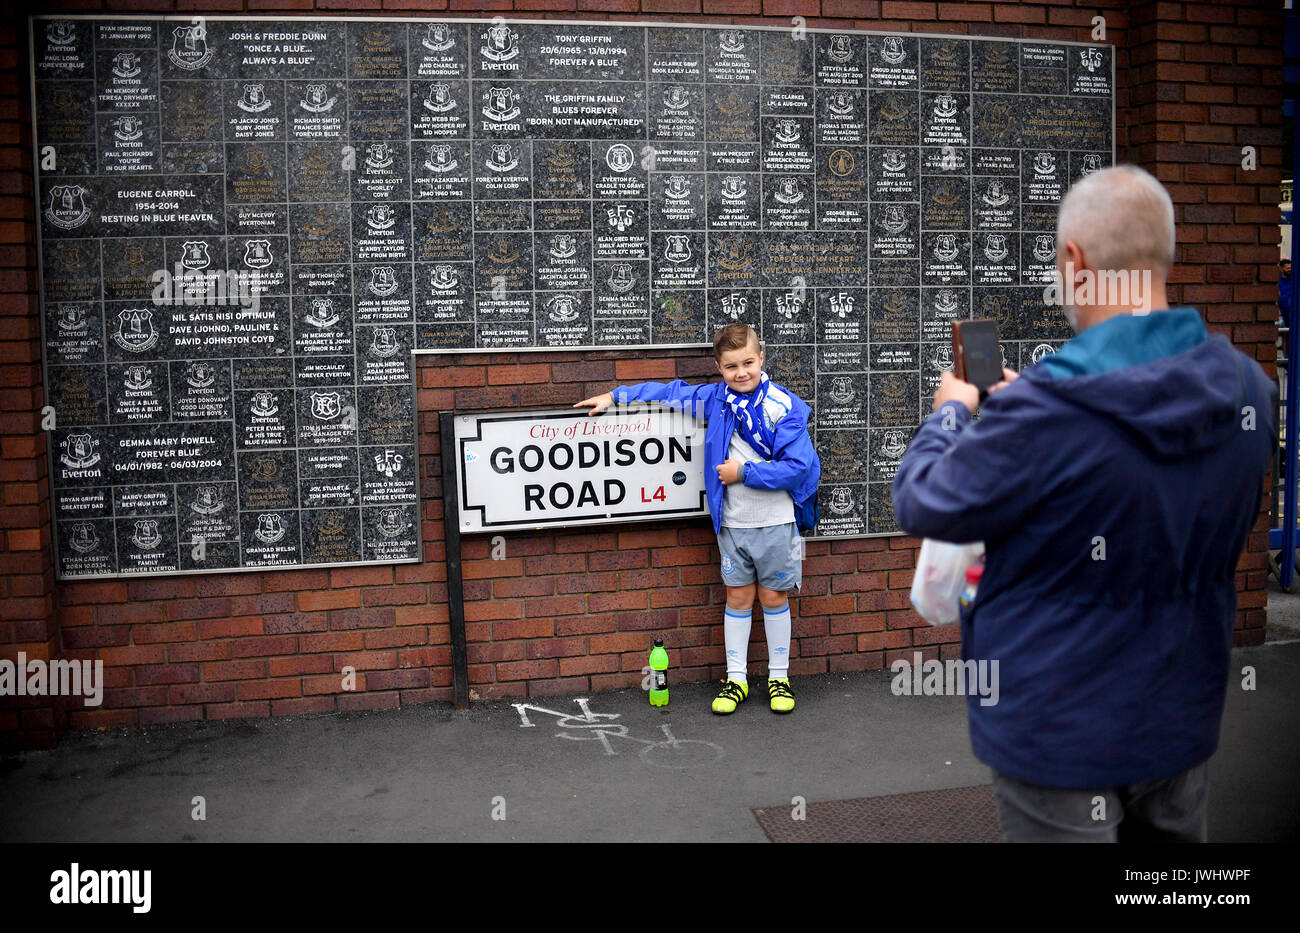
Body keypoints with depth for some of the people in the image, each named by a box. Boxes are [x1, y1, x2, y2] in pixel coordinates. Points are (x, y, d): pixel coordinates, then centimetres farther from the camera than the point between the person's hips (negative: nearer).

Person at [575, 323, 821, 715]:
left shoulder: (785, 405, -12)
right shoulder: (715, 398, 2)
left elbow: (798, 466, -17)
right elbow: (671, 392, 15)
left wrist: (743, 472, -15)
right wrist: (615, 396, 15)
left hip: (775, 523, -3)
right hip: (731, 522, 3)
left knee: (773, 597, 9)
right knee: (737, 597, 11)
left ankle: (779, 677, 25)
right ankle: (736, 678, 23)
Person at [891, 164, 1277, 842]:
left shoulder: (1042, 412, -28)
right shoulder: (1248, 388, -6)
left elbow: (922, 506, -14)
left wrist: (950, 412, 5)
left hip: (1061, 735, -6)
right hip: (1183, 721, 6)